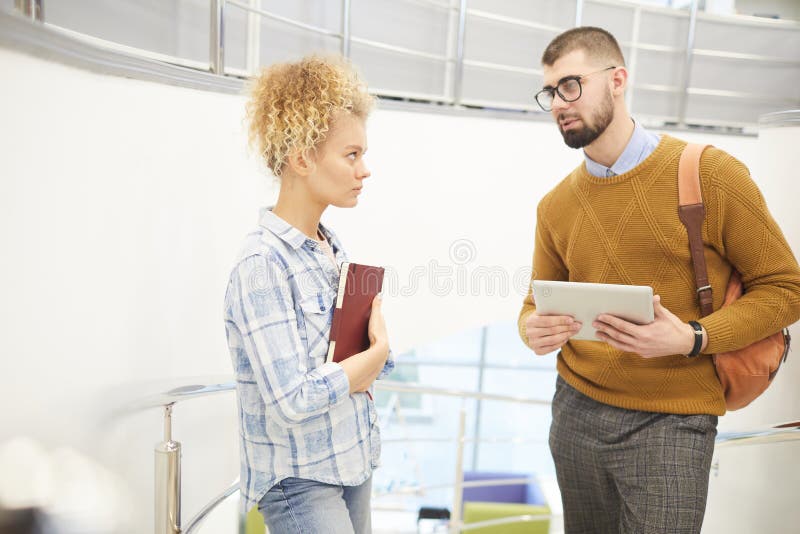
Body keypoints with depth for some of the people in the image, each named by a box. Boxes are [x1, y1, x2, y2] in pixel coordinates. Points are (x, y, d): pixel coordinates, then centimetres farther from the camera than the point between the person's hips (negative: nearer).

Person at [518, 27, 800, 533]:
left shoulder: (711, 174, -9)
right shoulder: (555, 206, 3)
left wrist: (692, 339, -20)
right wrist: (534, 329, -13)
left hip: (671, 423, -4)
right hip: (576, 410, 4)